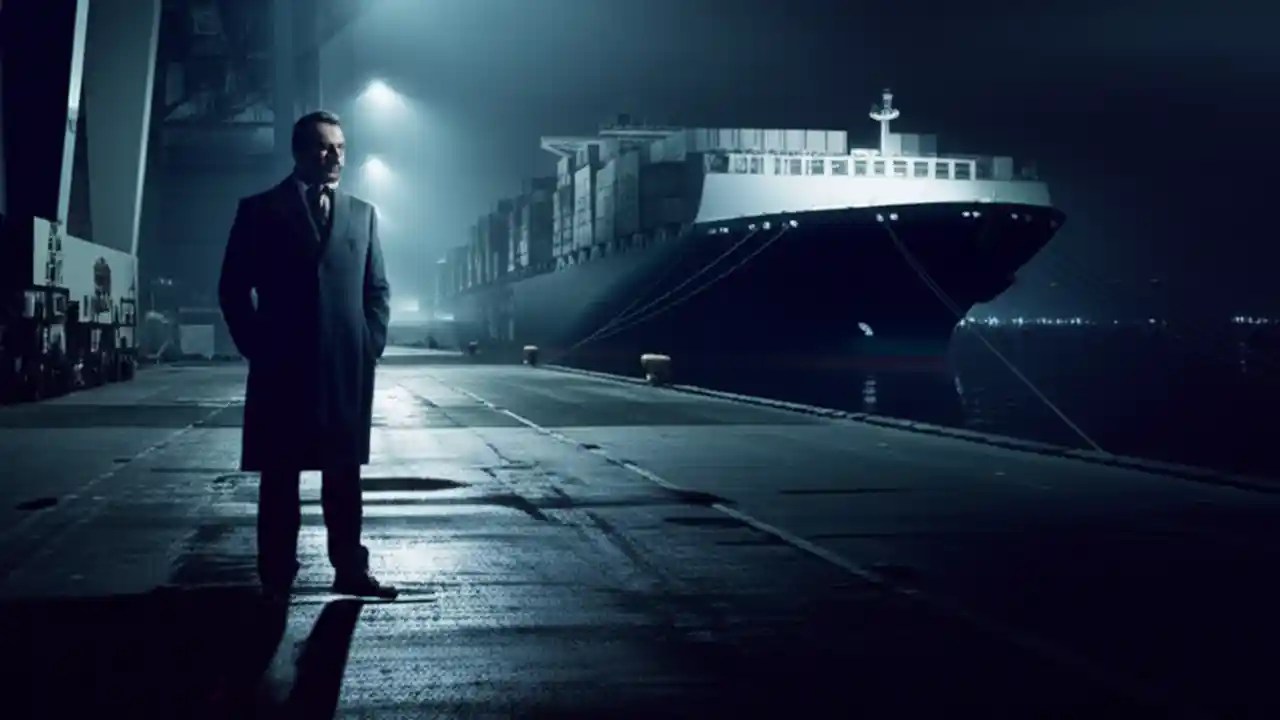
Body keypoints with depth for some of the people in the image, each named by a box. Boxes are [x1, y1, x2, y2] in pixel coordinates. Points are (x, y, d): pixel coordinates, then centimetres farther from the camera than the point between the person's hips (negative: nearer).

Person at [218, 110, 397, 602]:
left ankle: (350, 570, 13)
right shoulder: (260, 210, 4)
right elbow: (234, 288, 3)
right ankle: (277, 579, 7)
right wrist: (258, 350, -4)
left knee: (344, 475, 7)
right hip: (282, 368, -2)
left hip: (348, 368, 2)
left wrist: (372, 345, 2)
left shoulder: (362, 213, 12)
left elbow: (378, 288, 14)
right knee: (279, 477, 2)